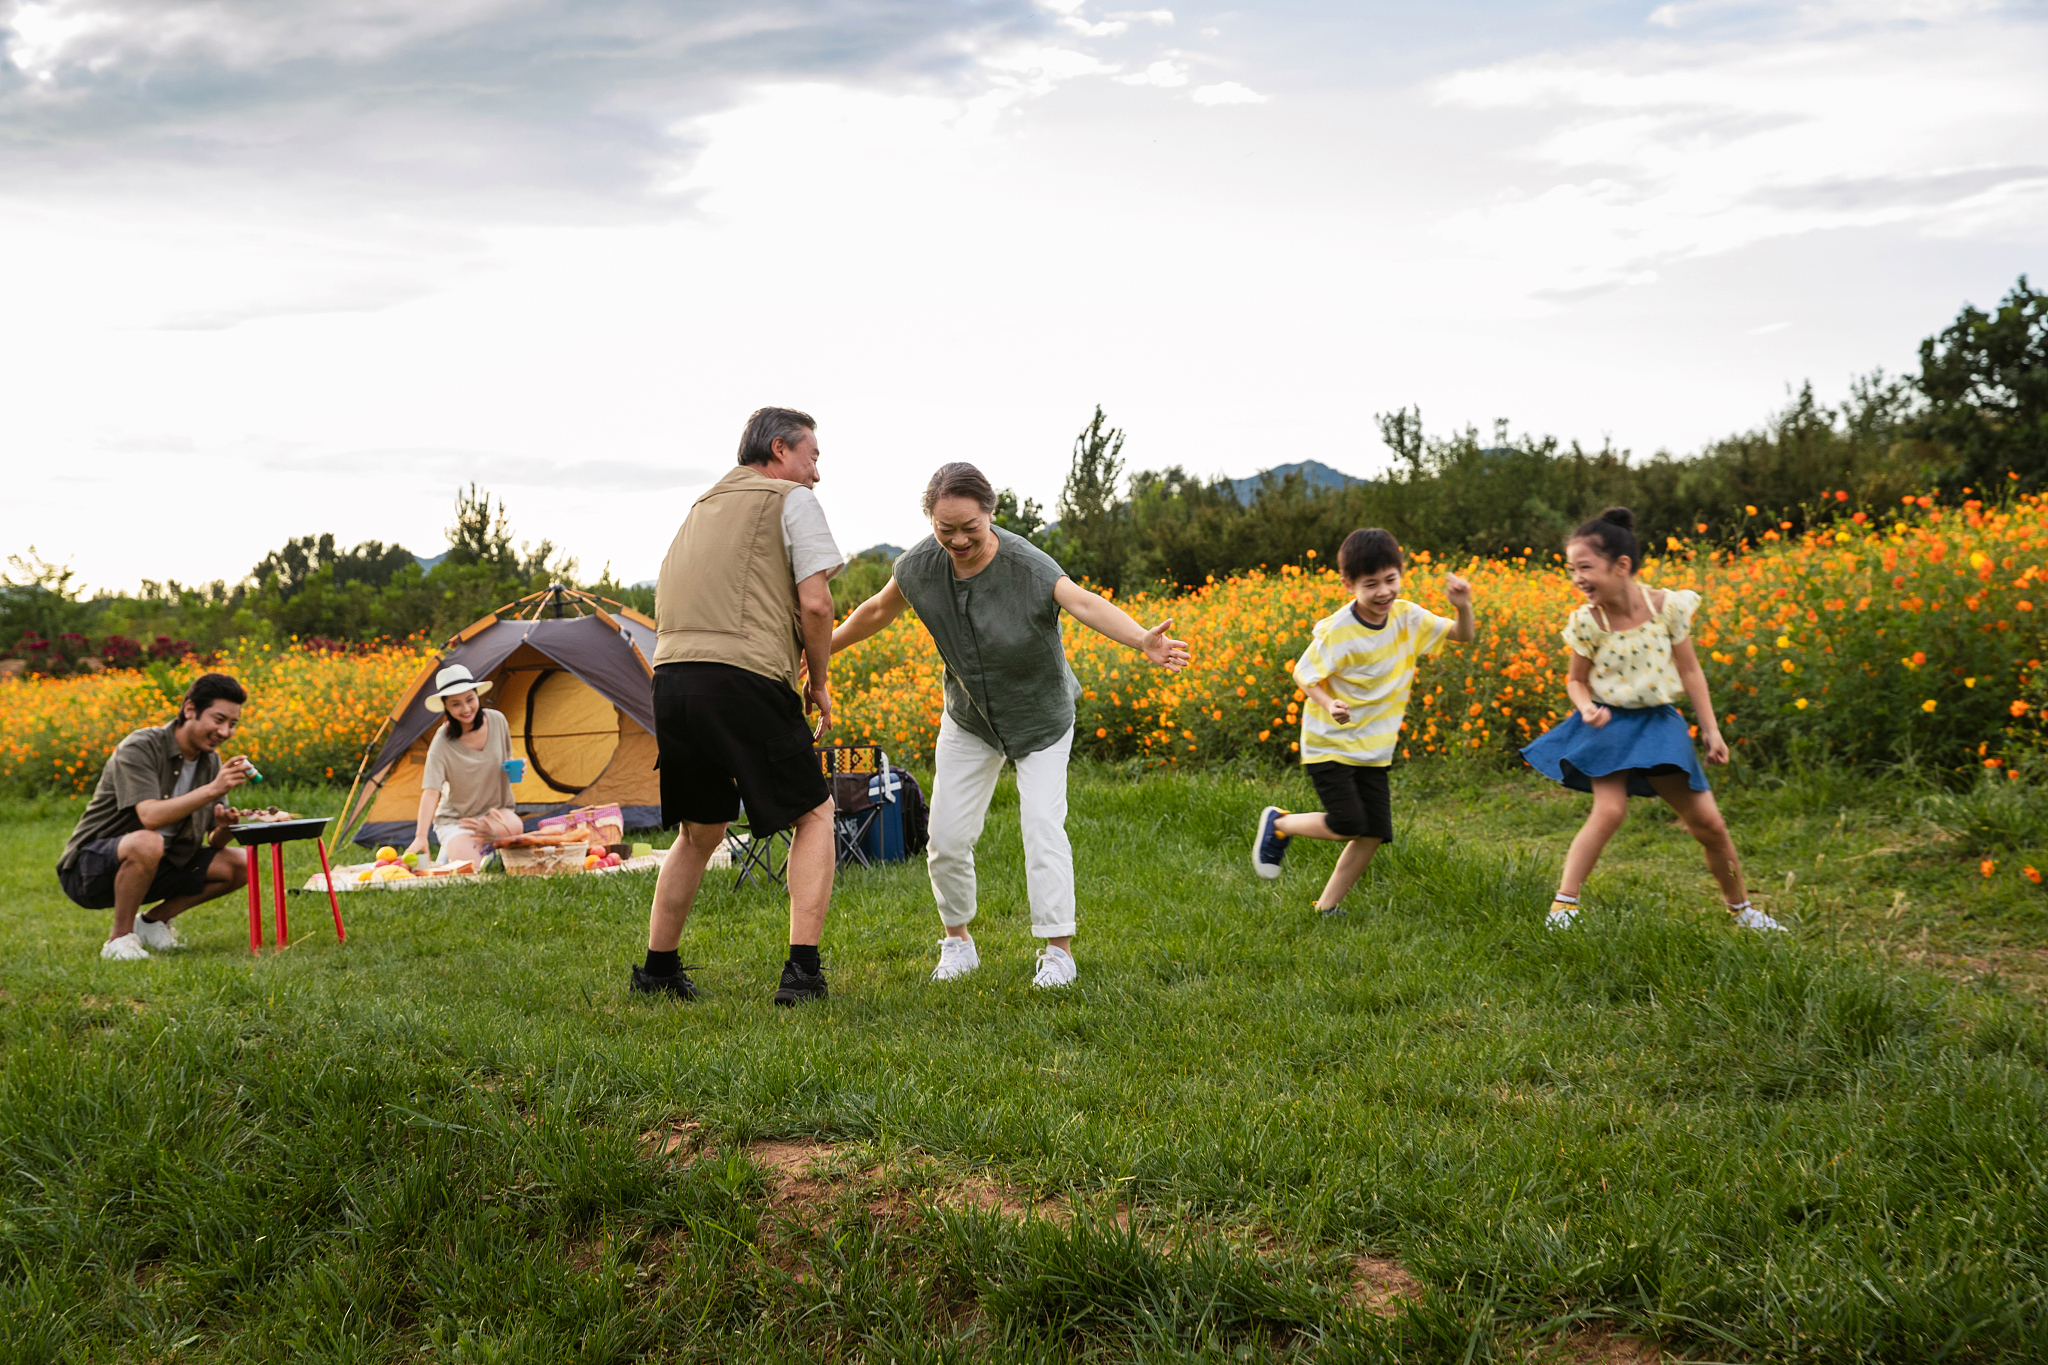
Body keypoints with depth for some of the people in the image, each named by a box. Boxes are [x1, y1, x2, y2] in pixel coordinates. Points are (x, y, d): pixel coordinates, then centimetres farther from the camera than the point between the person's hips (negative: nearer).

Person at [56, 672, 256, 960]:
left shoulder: (211, 761, 4)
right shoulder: (139, 748, -18)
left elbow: (215, 845, 4)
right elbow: (150, 816, -34)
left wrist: (224, 827, -19)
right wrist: (213, 788, -37)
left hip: (158, 865, 7)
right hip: (89, 869, -7)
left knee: (241, 865, -6)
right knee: (147, 843, -39)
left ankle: (153, 921, 9)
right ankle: (119, 937, -17)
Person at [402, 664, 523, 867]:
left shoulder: (497, 721, -7)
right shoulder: (442, 745, -20)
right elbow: (431, 791, -28)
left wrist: (514, 767, -12)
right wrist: (421, 837, -40)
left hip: (496, 811, 3)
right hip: (455, 819, -3)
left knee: (513, 827, -34)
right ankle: (452, 850, 5)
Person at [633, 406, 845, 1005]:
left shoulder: (703, 506, 27)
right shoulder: (792, 501, 5)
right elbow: (814, 604, -6)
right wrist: (818, 682, 9)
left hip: (669, 676, 7)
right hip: (743, 678, -7)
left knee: (698, 831, 22)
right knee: (813, 813, 8)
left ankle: (656, 968, 24)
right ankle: (802, 970, -2)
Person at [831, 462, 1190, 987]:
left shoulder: (1028, 567, -31)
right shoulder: (919, 566, -17)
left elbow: (1084, 602, -49)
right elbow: (877, 612, 3)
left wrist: (1143, 640, -67)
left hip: (1040, 720, -4)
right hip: (968, 721, 4)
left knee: (1043, 824, -14)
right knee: (947, 835, 2)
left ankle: (1057, 950, -4)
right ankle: (958, 941, 23)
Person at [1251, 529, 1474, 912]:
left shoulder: (1407, 618, -6)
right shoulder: (1336, 632, -21)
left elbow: (1463, 635, 1)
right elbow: (1304, 675, -12)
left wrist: (1463, 606, -21)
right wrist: (1330, 705, -30)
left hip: (1374, 749, 6)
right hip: (1330, 744, -6)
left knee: (1374, 834, 1)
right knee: (1346, 825, -13)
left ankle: (1326, 908, 15)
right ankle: (1278, 823, 14)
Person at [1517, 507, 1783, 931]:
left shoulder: (1668, 607, -11)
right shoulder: (1586, 623, -11)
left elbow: (1690, 671, 0)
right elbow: (1576, 680, 4)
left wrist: (1711, 729, 1)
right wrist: (1587, 707, -19)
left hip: (1658, 725, 2)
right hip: (1609, 724, -2)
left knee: (1708, 822, 4)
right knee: (1610, 810, -25)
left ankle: (1741, 909, 25)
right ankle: (1562, 904, -20)